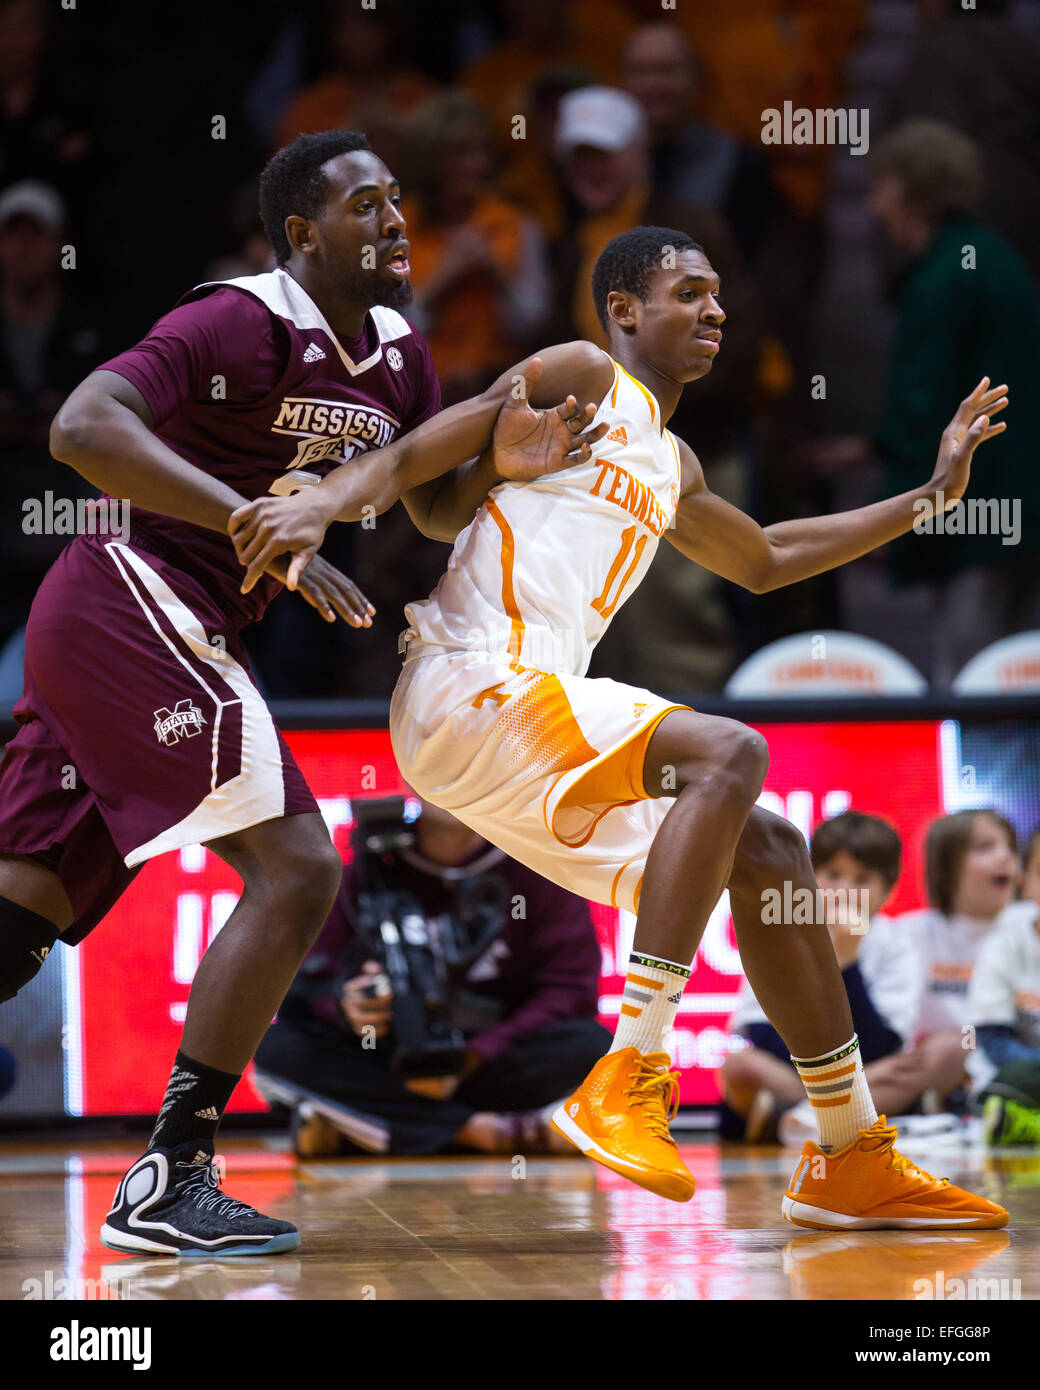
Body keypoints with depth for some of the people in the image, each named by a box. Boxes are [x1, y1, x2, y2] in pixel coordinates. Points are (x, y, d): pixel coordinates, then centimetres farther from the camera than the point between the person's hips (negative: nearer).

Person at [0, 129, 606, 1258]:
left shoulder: (396, 357, 14)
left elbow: (441, 507, 20)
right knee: (296, 868, -13)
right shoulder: (241, 323, -14)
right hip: (136, 602, -9)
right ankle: (168, 1184, -14)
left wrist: (505, 457, -3)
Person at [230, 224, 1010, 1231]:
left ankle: (851, 1162, 12)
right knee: (730, 753, -25)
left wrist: (930, 496, 44)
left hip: (537, 710, 10)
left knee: (766, 851, 7)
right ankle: (625, 1083, -33)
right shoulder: (587, 380, 2)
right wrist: (322, 502, -31)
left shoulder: (672, 467, 29)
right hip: (473, 687, -10)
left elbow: (764, 561, 46)